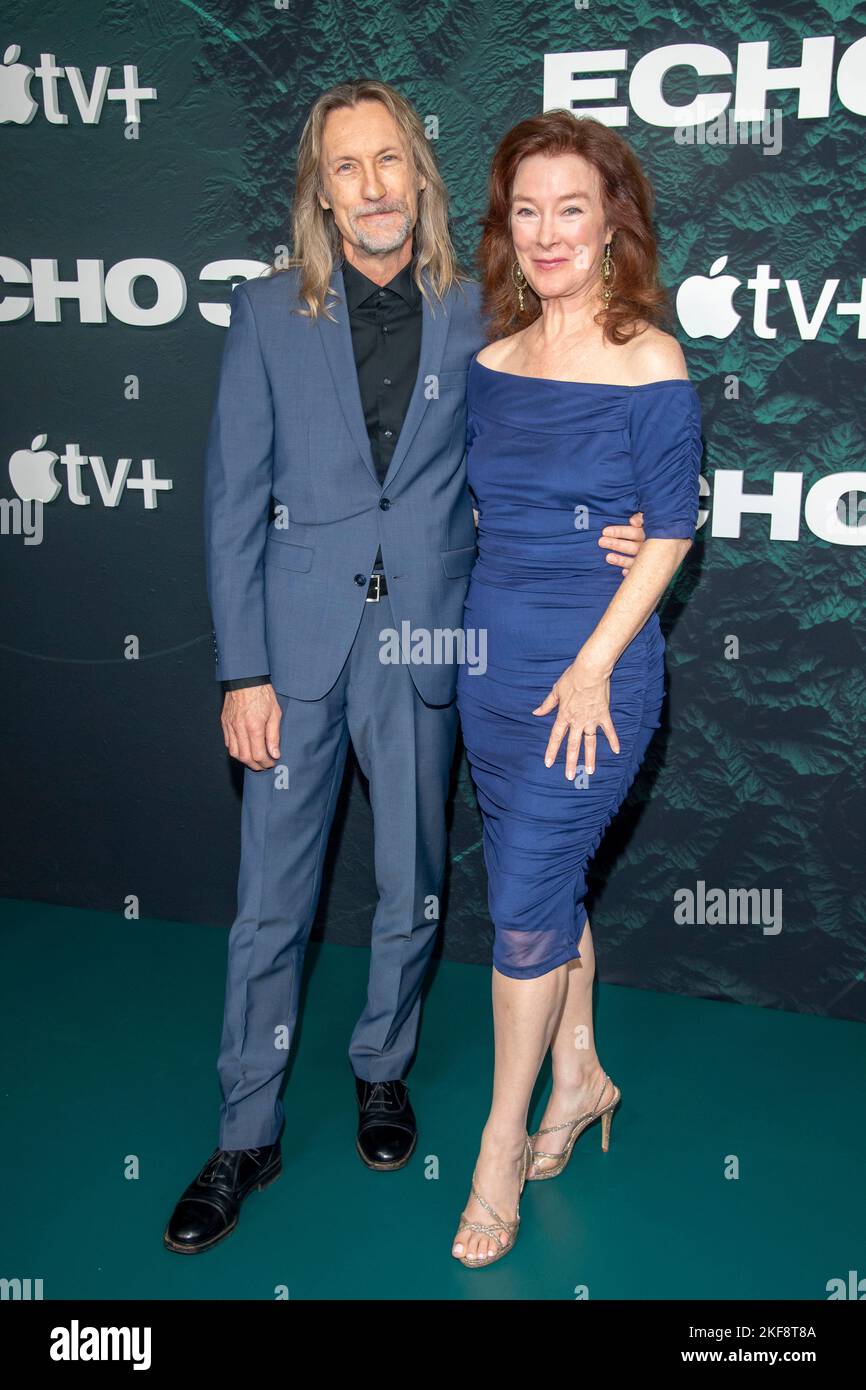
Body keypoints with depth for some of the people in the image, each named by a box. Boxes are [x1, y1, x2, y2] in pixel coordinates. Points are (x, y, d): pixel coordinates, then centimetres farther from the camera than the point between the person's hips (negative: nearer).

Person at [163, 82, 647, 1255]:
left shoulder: (475, 315, 2)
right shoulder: (270, 312, -1)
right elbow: (234, 500, -2)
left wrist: (600, 537, -10)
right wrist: (243, 672, -7)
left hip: (424, 643, 1)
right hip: (299, 643, -1)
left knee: (412, 887, 14)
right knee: (270, 902, 6)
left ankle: (384, 1067, 39)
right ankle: (247, 1135, 23)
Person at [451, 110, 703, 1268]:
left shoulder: (649, 365, -10)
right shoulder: (494, 359, 6)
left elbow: (671, 531, -10)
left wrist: (594, 664, -14)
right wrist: (470, 631, 8)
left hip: (594, 668, -5)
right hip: (491, 657, 6)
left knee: (526, 899, -2)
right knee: (551, 881, 16)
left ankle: (501, 1152, 16)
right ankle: (579, 1079, 37)